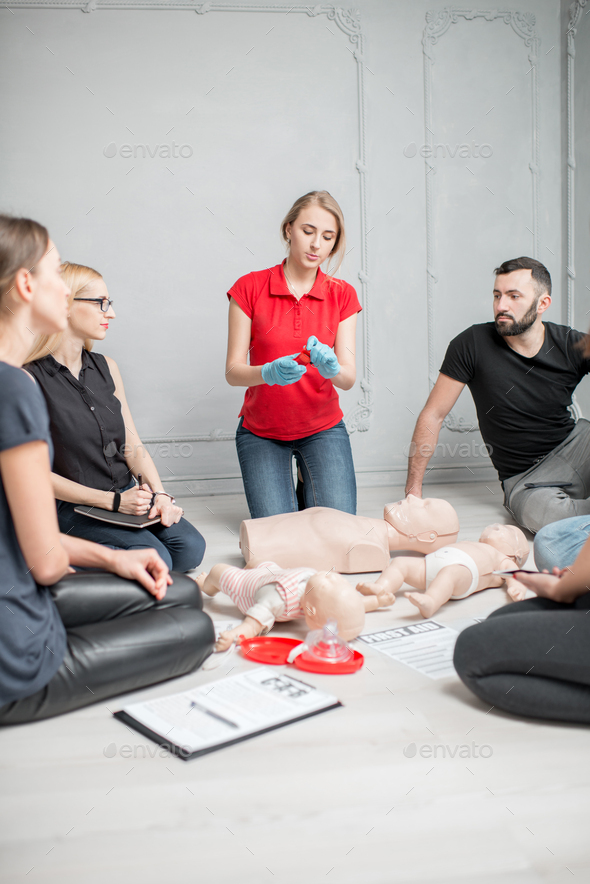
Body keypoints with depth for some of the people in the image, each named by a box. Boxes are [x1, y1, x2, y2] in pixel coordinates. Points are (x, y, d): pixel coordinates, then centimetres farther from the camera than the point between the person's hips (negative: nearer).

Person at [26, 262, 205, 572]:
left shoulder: (105, 366, 10)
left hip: (127, 496, 7)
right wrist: (112, 500, -16)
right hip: (73, 507, -6)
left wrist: (159, 494, -8)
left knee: (190, 548, -14)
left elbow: (132, 446, 10)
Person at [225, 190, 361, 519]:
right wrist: (268, 372, -34)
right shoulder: (249, 288, -9)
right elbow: (233, 371, -12)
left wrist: (331, 368, -33)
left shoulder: (342, 295, -3)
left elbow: (349, 378, -9)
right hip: (261, 431, -1)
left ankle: (311, 490, 20)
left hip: (323, 429, 2)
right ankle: (286, 492, 21)